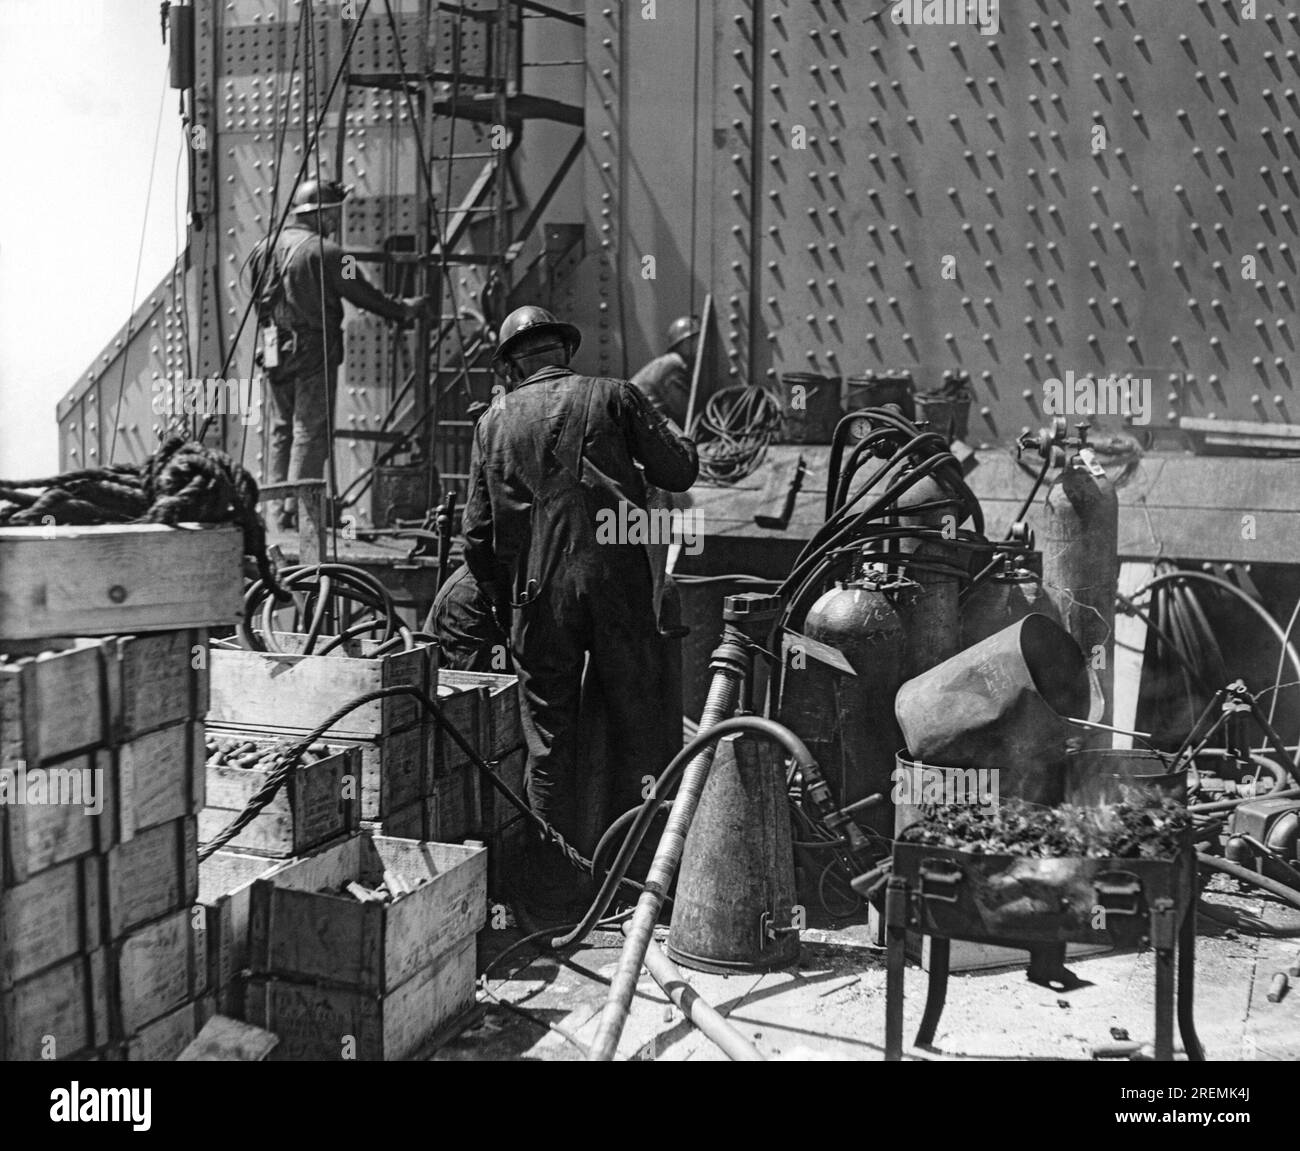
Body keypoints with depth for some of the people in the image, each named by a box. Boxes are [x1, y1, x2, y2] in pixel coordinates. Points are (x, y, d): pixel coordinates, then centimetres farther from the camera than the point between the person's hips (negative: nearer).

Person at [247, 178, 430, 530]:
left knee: (282, 429, 12)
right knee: (311, 431, -3)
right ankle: (299, 509, -5)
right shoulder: (324, 252, -12)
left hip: (275, 351, 7)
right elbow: (363, 294, -8)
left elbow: (258, 299, 14)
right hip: (313, 350, -7)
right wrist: (404, 309, 5)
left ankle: (281, 512, 14)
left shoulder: (264, 248, 9)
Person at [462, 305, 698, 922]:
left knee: (550, 745, 8)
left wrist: (503, 604, 19)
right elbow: (681, 470, 0)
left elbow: (478, 534, 7)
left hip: (539, 592, 1)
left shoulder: (494, 420, 9)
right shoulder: (613, 397, 4)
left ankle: (555, 894, 12)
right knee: (635, 729, 11)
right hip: (618, 582, -1)